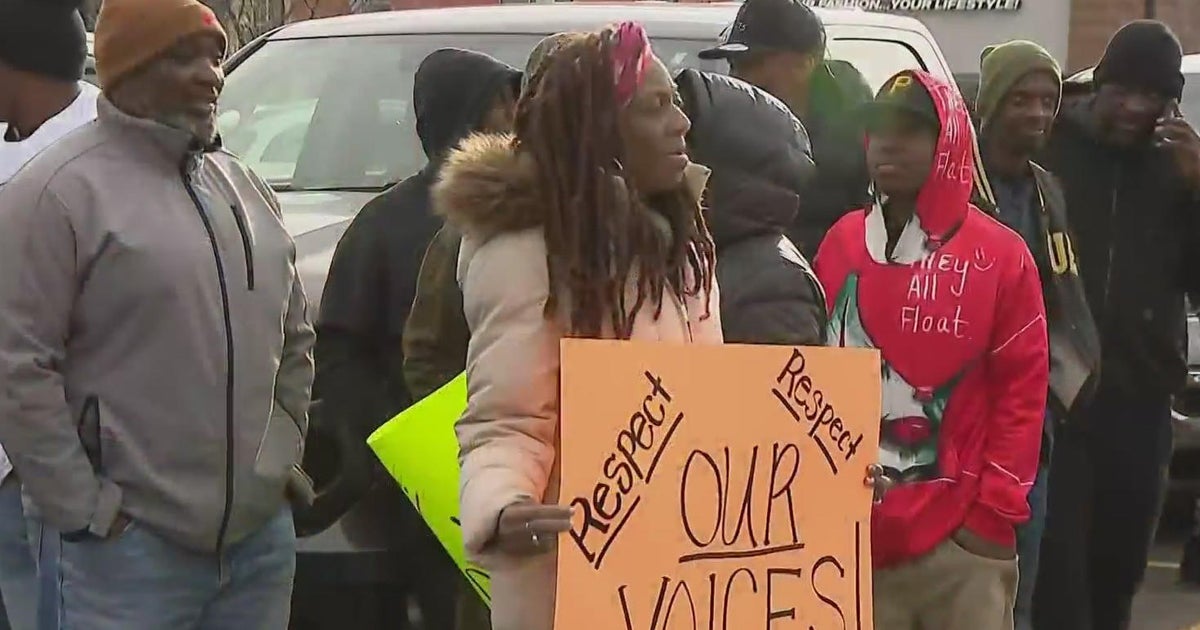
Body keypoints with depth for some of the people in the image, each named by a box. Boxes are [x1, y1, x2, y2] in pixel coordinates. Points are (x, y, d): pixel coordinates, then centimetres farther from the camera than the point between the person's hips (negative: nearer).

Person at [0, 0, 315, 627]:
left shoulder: (245, 188, 15)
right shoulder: (60, 191, -9)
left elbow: (293, 340, 24)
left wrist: (283, 457, 14)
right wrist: (84, 508, -14)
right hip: (125, 547, -7)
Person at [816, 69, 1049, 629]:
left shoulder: (1000, 256, -1)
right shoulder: (841, 245, 9)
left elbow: (1022, 390, -2)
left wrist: (996, 510, -7)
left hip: (962, 539, -3)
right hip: (855, 533, 3)